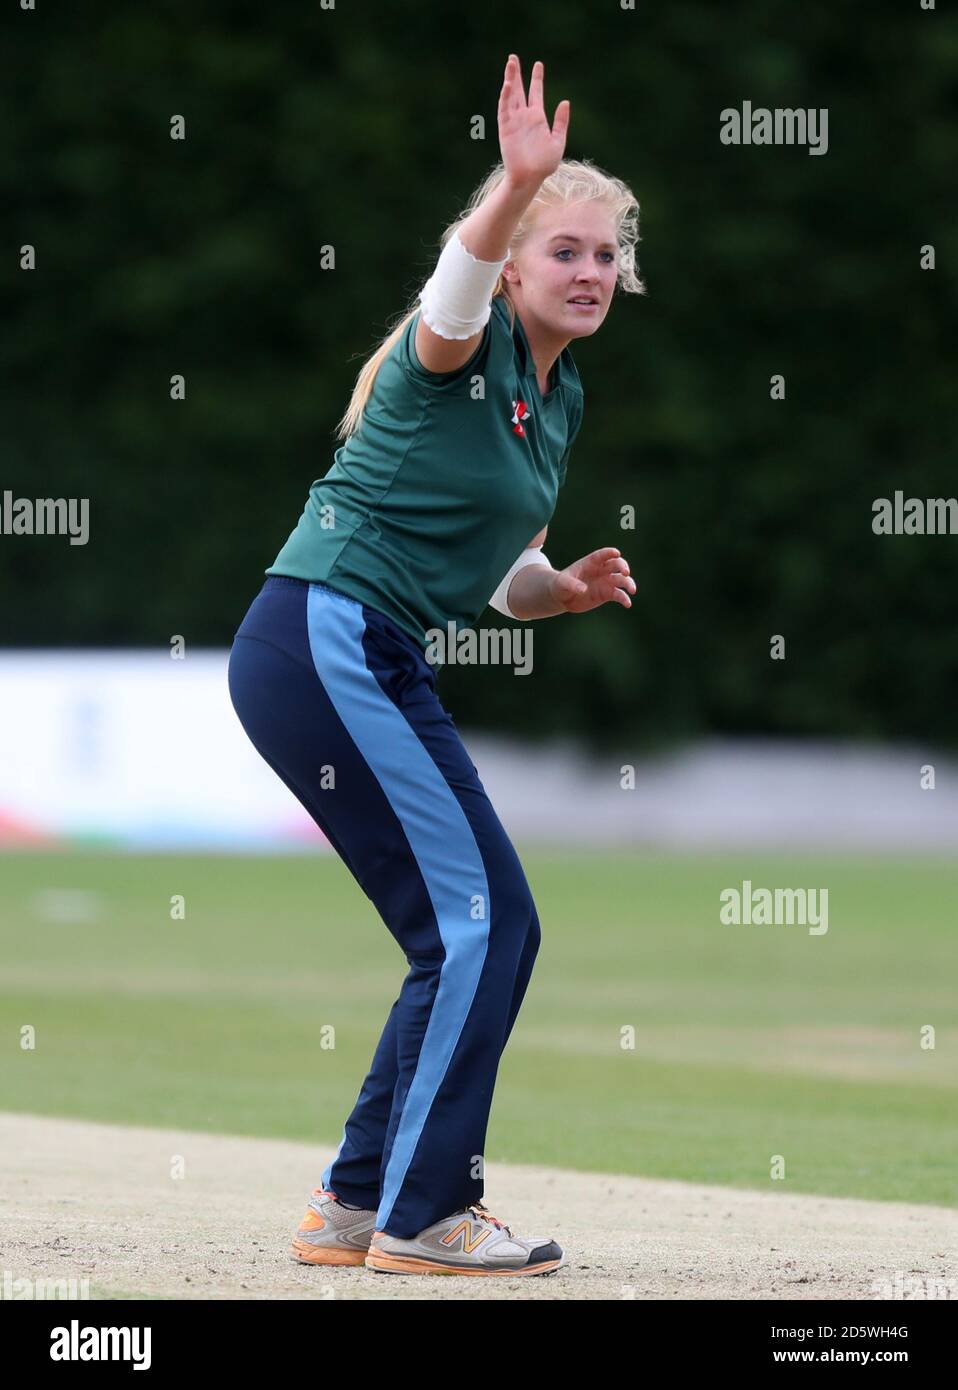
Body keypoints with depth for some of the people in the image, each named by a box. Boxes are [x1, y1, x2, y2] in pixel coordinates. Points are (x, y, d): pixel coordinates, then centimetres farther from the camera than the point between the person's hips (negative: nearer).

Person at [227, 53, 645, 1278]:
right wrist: (517, 185, -52)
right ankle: (422, 1214, -6)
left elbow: (503, 579, 25)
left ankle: (356, 1203, 18)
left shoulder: (562, 398, 17)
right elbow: (460, 286, -34)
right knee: (478, 919, -12)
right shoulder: (466, 350, -8)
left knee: (478, 936, 11)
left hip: (383, 667, 10)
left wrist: (571, 586, 3)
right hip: (323, 639, -10)